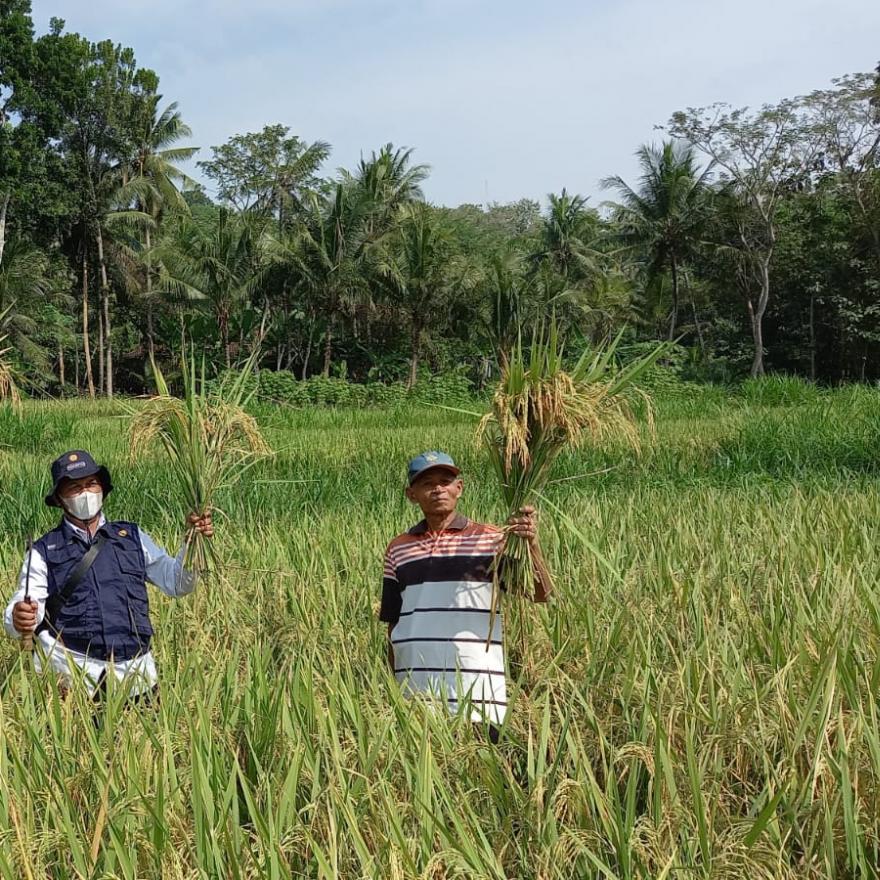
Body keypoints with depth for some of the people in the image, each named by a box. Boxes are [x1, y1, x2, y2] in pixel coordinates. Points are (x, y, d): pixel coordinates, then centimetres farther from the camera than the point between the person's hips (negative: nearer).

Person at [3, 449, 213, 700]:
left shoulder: (132, 537, 15)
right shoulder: (44, 552, 8)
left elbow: (177, 583, 12)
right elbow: (24, 607, -2)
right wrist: (19, 619, -26)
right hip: (73, 669, -2)